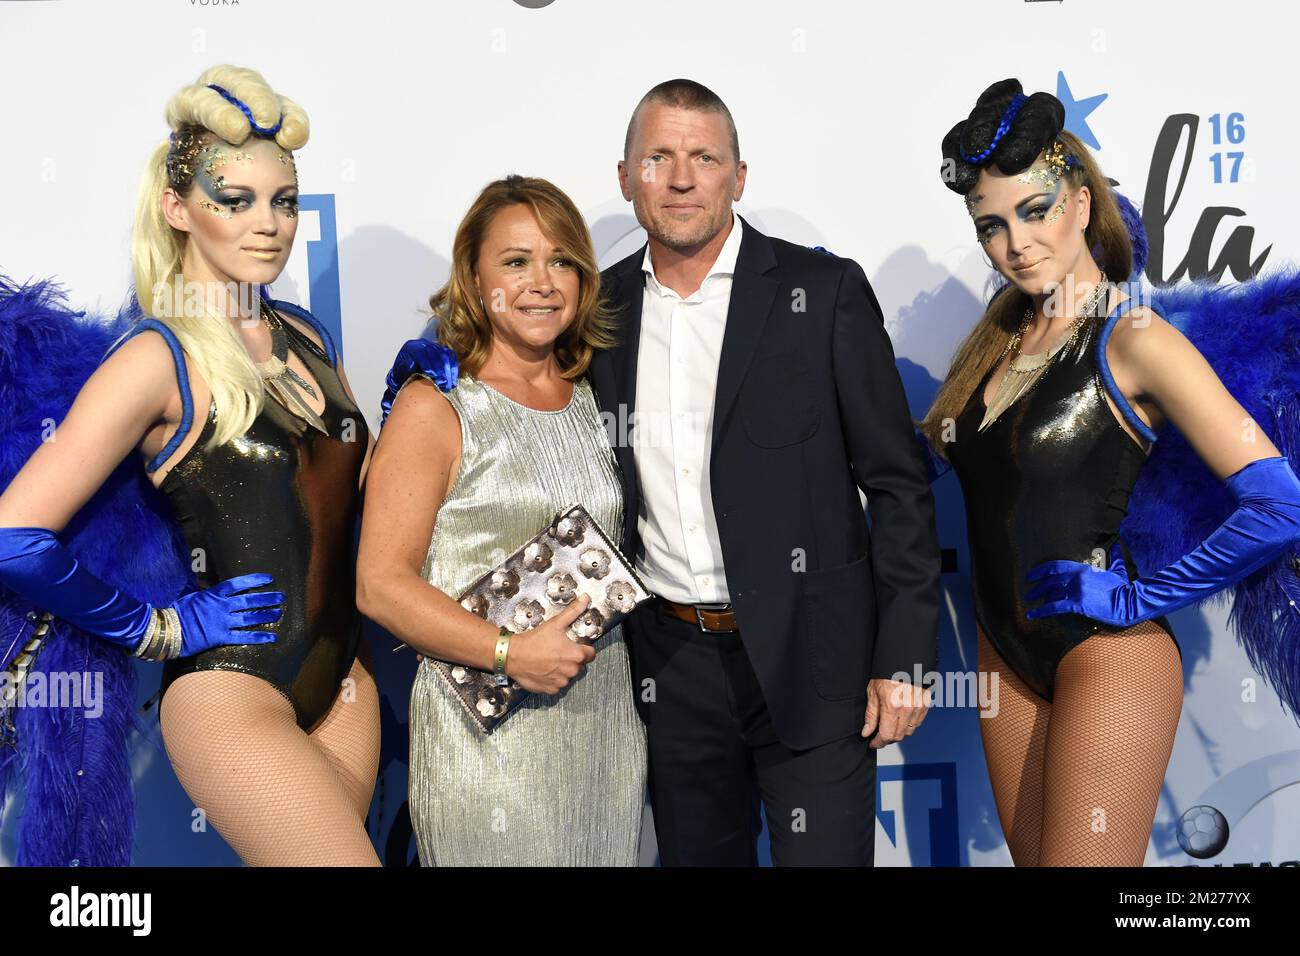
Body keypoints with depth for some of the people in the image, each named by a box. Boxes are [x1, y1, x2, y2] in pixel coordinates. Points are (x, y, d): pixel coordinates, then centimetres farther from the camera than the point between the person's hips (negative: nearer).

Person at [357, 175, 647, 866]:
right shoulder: (435, 406, -8)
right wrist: (510, 652, -21)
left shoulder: (592, 396, 10)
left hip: (608, 716, 6)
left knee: (604, 853, 13)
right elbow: (380, 583, -13)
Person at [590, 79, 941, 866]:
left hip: (813, 662, -3)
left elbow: (898, 484, -6)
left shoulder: (825, 293, -6)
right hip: (670, 667, 4)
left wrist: (904, 658, -9)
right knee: (697, 853, 17)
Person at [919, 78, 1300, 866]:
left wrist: (1143, 599, -14)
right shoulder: (1003, 335, 7)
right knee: (1033, 857, 17)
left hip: (1107, 655, -7)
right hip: (1006, 652, 7)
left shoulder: (1134, 339, -15)